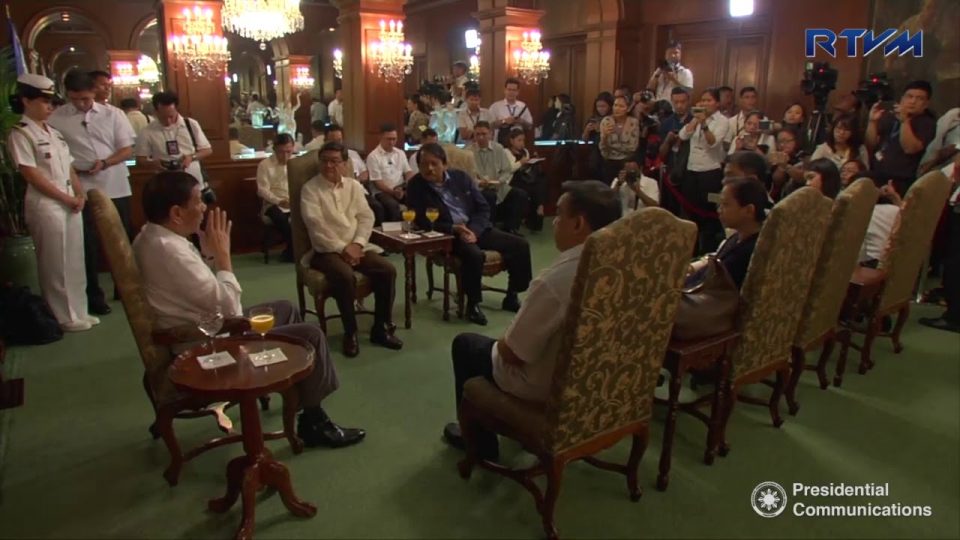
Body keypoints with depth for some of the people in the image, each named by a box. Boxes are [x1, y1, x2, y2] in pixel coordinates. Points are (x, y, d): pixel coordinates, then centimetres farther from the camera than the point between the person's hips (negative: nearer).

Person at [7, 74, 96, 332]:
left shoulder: (53, 132, 15)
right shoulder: (20, 134, -8)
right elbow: (31, 175, -14)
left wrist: (80, 194, 1)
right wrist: (67, 198, -13)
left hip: (71, 203, 7)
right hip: (46, 205, -7)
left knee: (75, 261, 11)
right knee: (56, 264, 0)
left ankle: (78, 311, 21)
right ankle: (64, 317, 10)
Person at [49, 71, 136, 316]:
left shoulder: (113, 114, 3)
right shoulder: (56, 118, -1)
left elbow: (127, 149, 1)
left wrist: (105, 163, -14)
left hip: (116, 187, 2)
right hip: (83, 189, -2)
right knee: (89, 242, 3)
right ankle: (94, 296, 15)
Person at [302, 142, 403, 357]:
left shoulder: (354, 185, 13)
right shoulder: (310, 189, -1)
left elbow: (366, 217, 6)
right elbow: (316, 226, -11)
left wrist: (357, 244, -10)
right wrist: (342, 248, -17)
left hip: (356, 246, 4)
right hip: (328, 250, -4)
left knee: (388, 270, -19)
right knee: (346, 277, -34)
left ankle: (381, 328, -4)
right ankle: (350, 333, -14)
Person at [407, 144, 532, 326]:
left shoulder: (460, 177, 6)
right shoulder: (416, 186, -3)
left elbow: (483, 208, 5)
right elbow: (422, 222, -10)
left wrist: (474, 231, -14)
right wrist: (454, 229, -22)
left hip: (477, 228, 5)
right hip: (446, 235, -5)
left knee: (520, 245, -7)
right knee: (474, 255, -37)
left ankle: (511, 297, 8)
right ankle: (473, 304, -16)